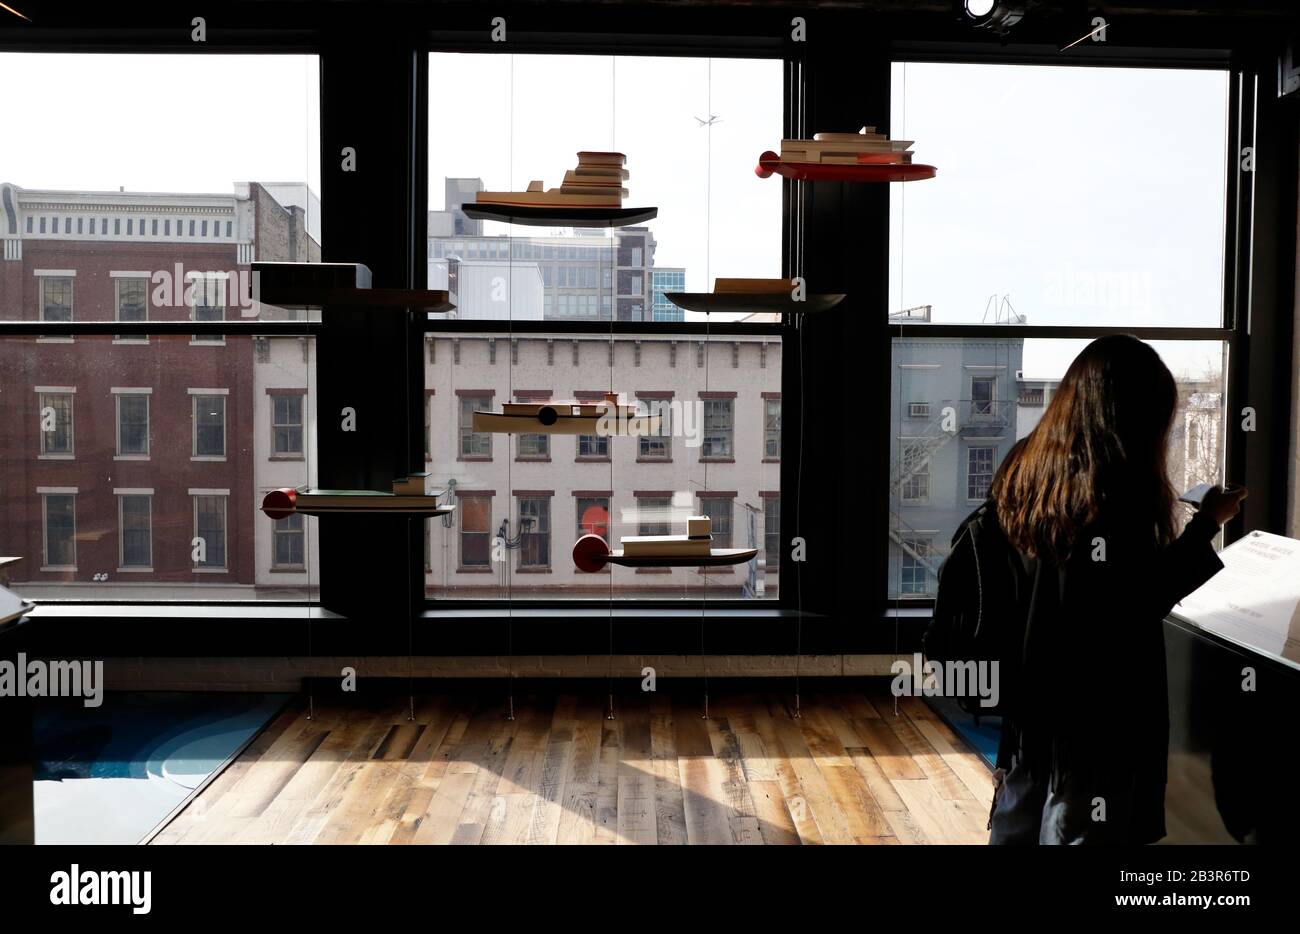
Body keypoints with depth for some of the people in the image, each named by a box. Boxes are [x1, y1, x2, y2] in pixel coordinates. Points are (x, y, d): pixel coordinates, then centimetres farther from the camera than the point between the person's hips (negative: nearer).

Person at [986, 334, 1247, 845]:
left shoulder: (1024, 469, 0)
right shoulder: (1117, 488, -22)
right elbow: (1146, 598, -16)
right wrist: (1207, 524, -8)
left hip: (1026, 692, 7)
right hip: (1096, 706, -7)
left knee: (1017, 824, 20)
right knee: (1076, 826, 8)